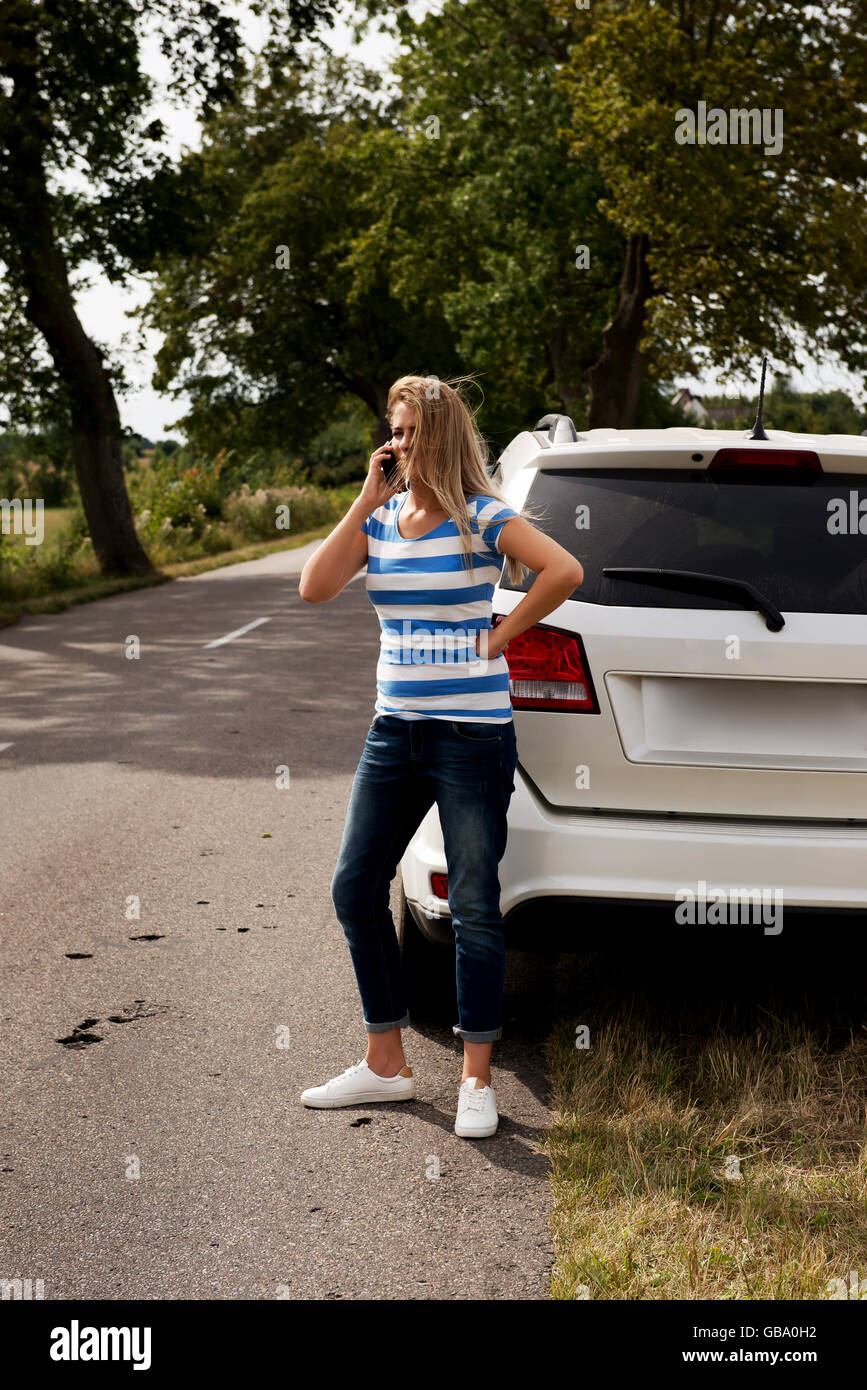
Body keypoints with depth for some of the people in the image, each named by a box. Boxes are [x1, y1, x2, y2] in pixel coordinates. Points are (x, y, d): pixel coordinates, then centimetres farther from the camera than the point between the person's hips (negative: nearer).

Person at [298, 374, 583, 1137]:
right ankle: (386, 1064, 22)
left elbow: (564, 570, -21)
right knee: (356, 888, 8)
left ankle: (477, 1081, 12)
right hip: (396, 729, 7)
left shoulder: (481, 517, -9)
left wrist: (500, 636, -14)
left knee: (474, 905, -1)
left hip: (473, 731, -6)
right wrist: (366, 501, -7)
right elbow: (316, 588, -5)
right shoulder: (379, 517, 7)